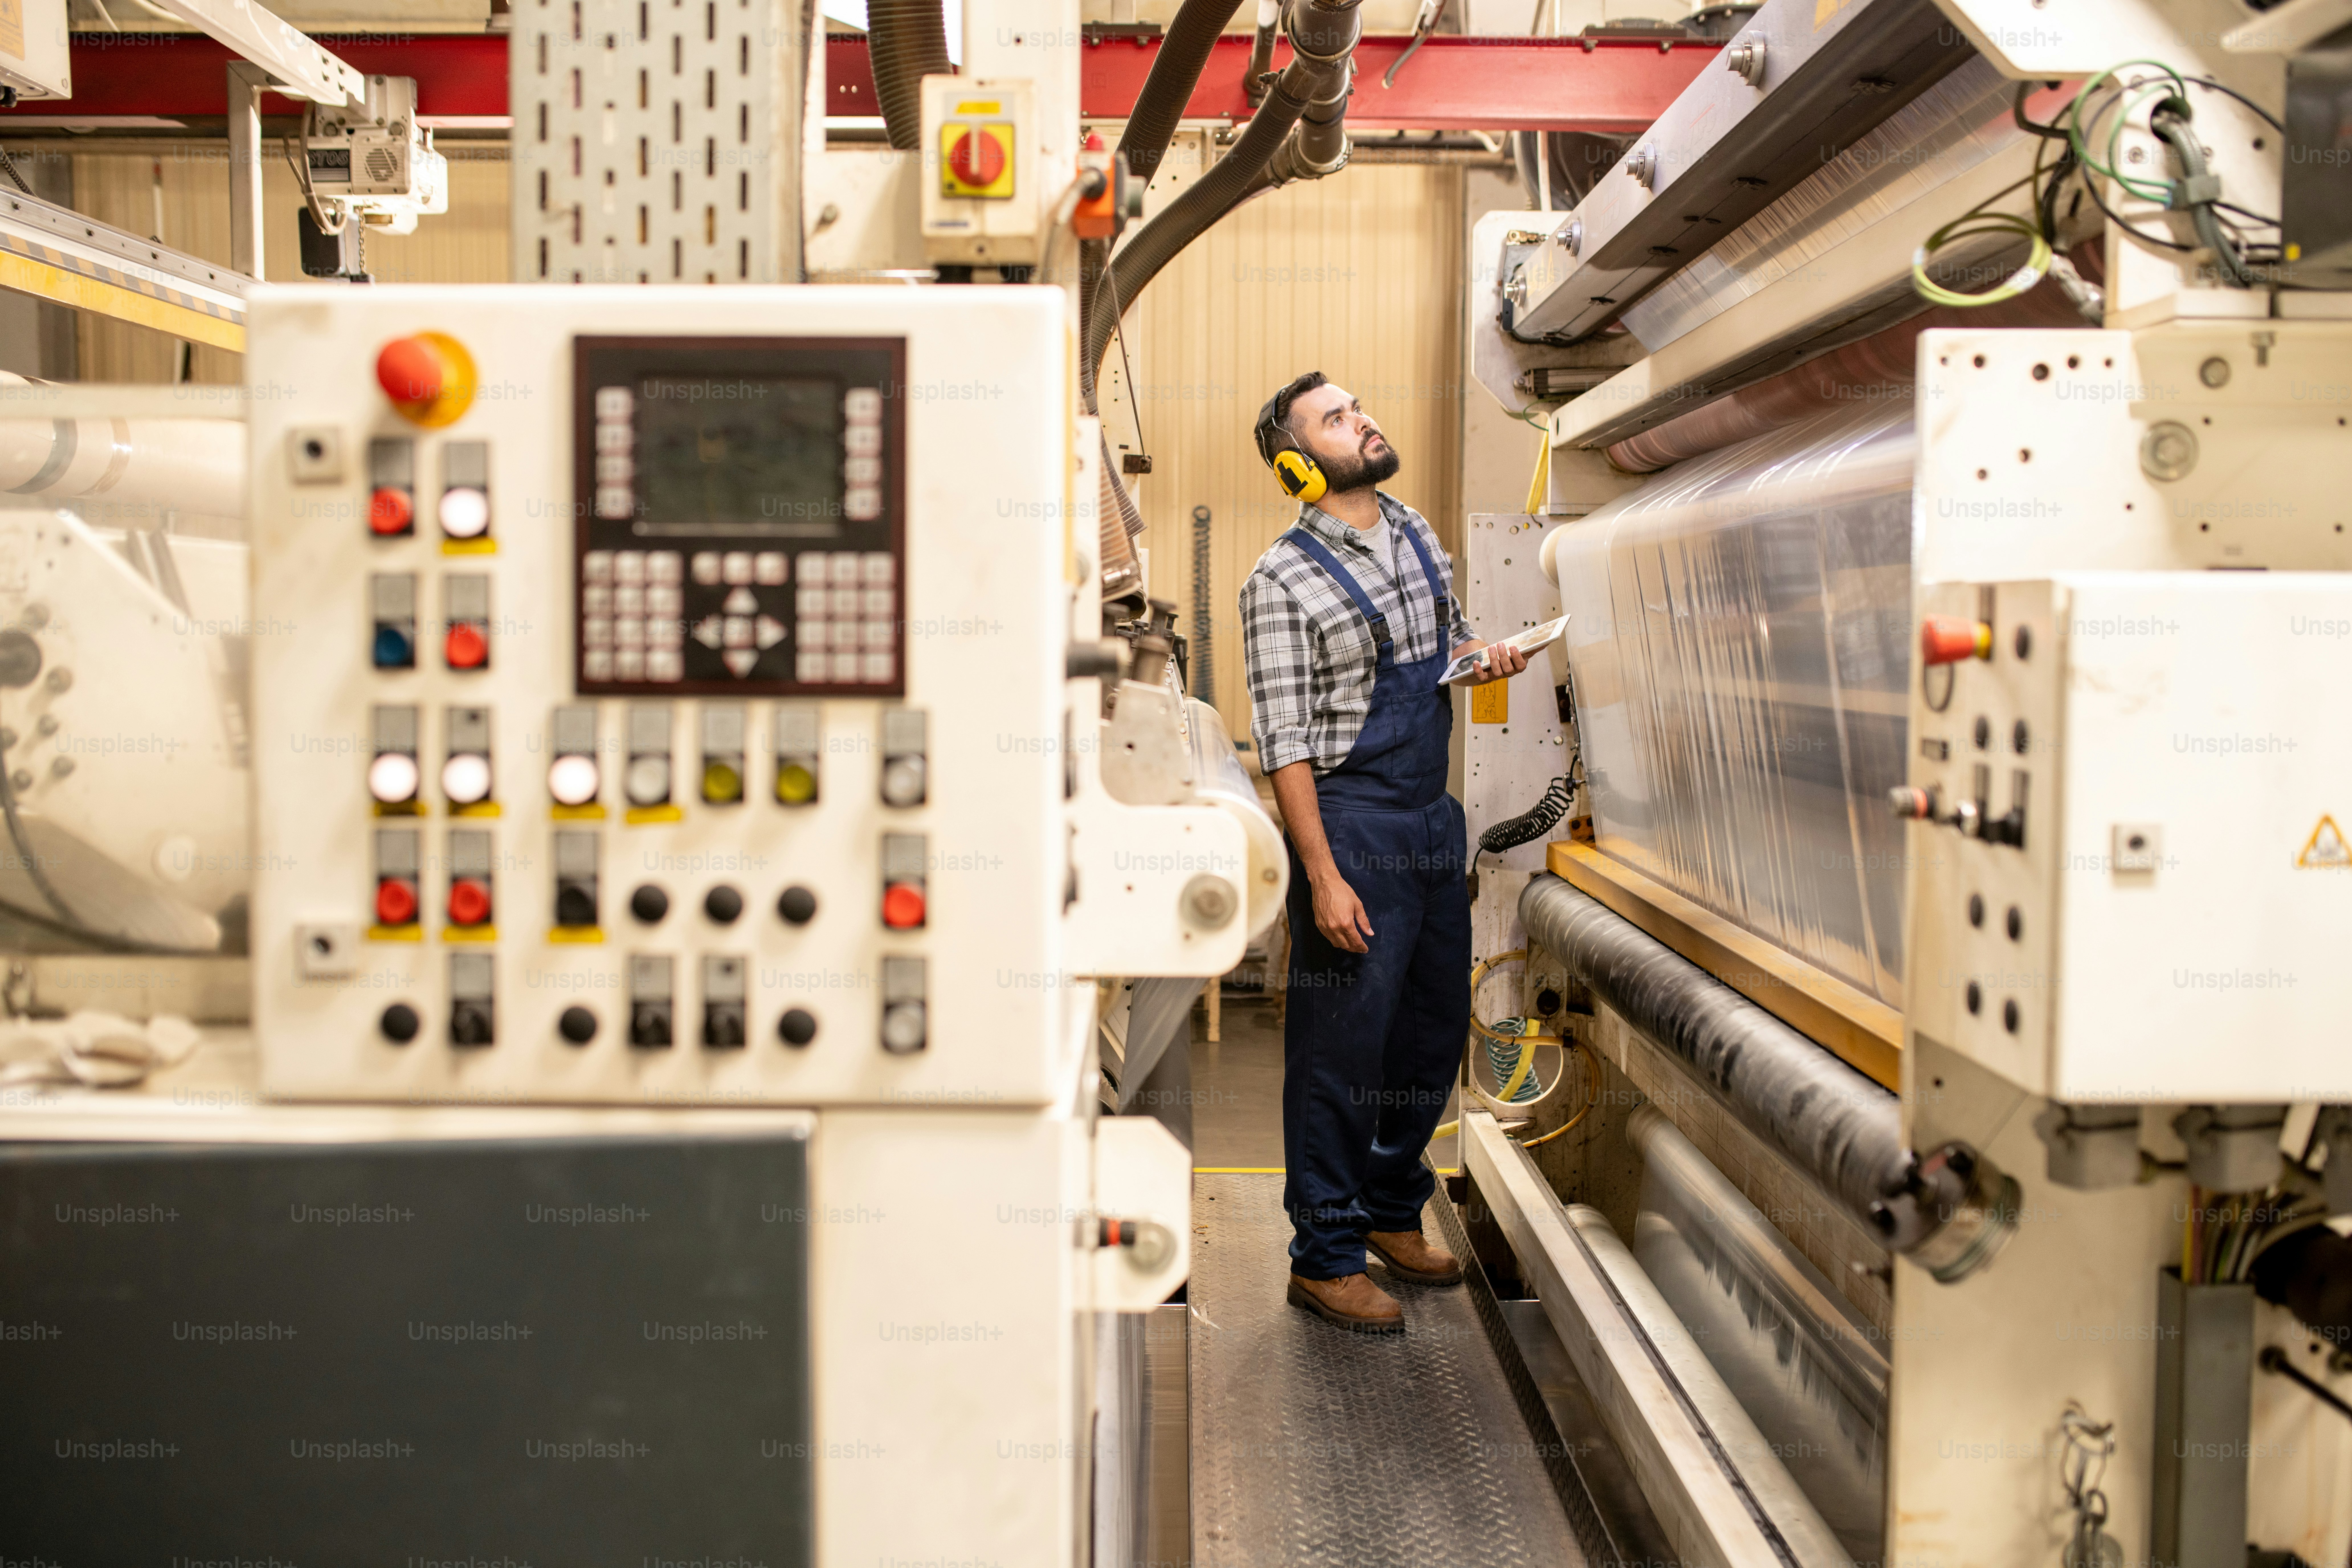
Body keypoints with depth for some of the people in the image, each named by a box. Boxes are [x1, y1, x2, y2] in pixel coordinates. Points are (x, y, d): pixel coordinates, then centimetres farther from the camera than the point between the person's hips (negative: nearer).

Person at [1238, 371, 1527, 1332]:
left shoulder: (1414, 533, 10)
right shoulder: (1282, 583, -12)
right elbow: (1283, 745, -15)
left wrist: (1484, 656, 2)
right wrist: (1323, 876, -20)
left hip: (1435, 818, 8)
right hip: (1354, 824, -7)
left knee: (1435, 1028, 16)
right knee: (1342, 1045, 0)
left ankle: (1391, 1210, 35)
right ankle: (1324, 1259, 13)